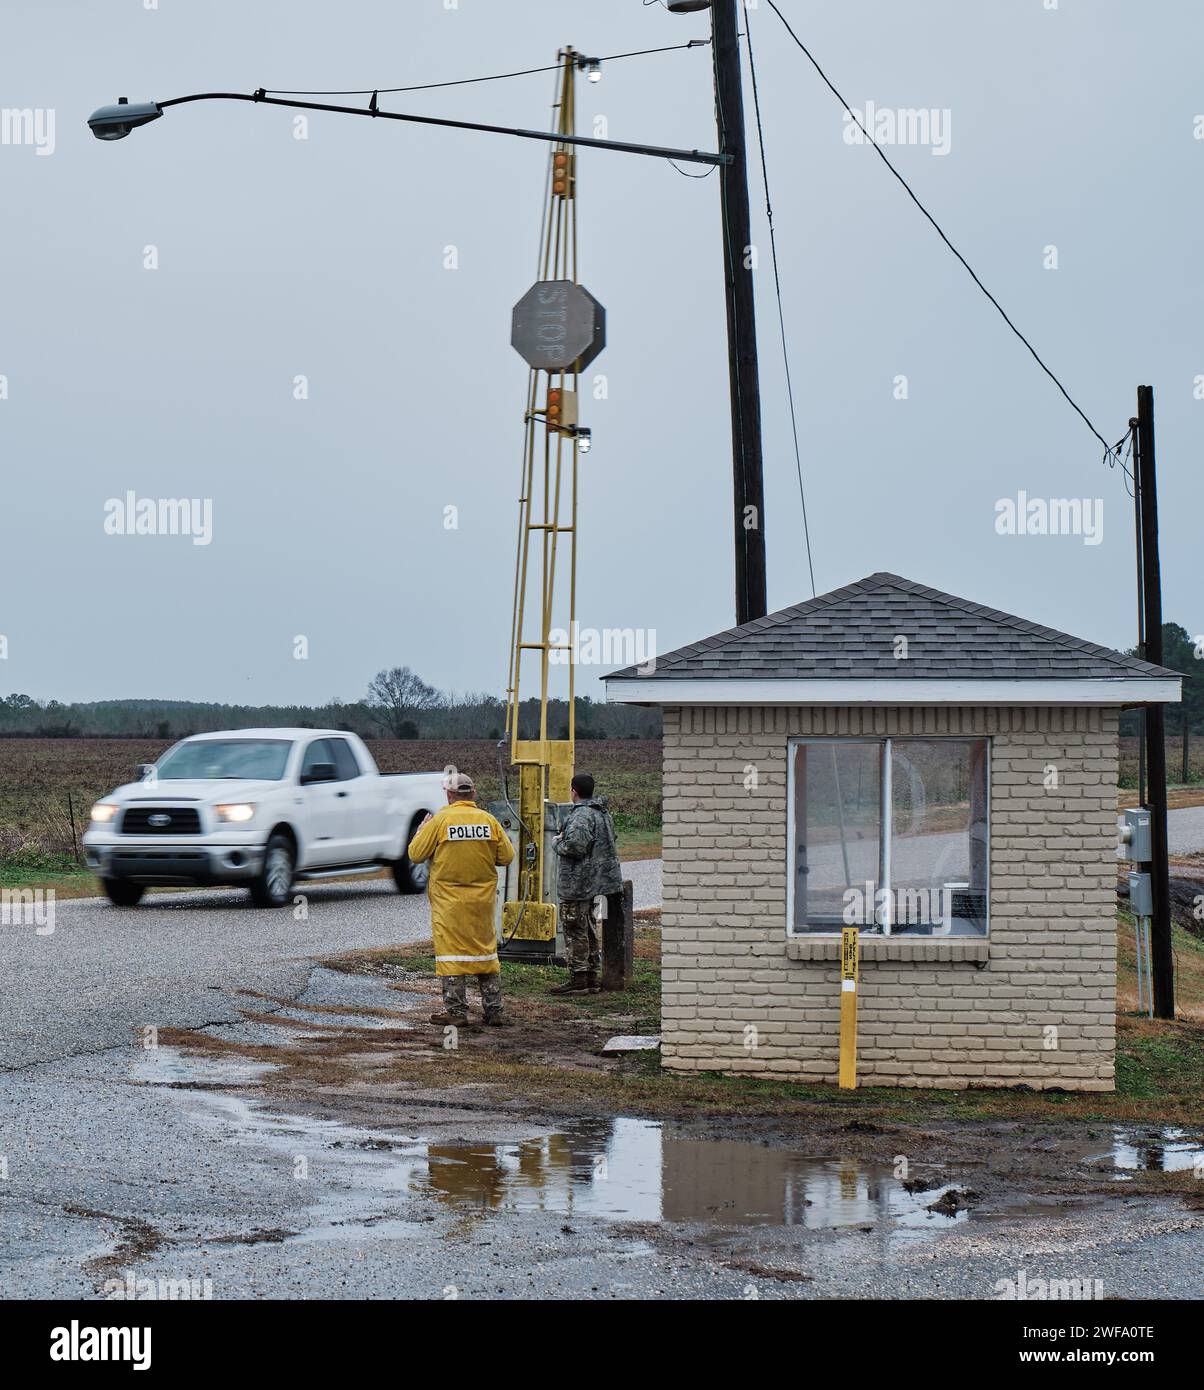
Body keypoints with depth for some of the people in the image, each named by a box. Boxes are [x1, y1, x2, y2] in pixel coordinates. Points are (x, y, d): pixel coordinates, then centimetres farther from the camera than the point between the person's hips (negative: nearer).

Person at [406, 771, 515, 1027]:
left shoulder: (440, 820, -9)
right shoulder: (488, 820, -1)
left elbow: (415, 854, -4)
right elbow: (507, 855, 3)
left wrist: (422, 829, 12)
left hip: (449, 901, -3)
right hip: (483, 900, 3)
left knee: (451, 952, 2)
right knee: (486, 951, 12)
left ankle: (456, 1010, -1)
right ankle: (493, 1010, 13)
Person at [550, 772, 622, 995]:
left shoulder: (581, 815, -19)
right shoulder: (603, 812, 14)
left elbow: (575, 846, -29)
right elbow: (609, 843, 23)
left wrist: (557, 843, -8)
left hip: (577, 882, -10)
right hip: (595, 881, 10)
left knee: (575, 930, -4)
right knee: (589, 929, 16)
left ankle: (578, 978, -3)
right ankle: (592, 976, 21)